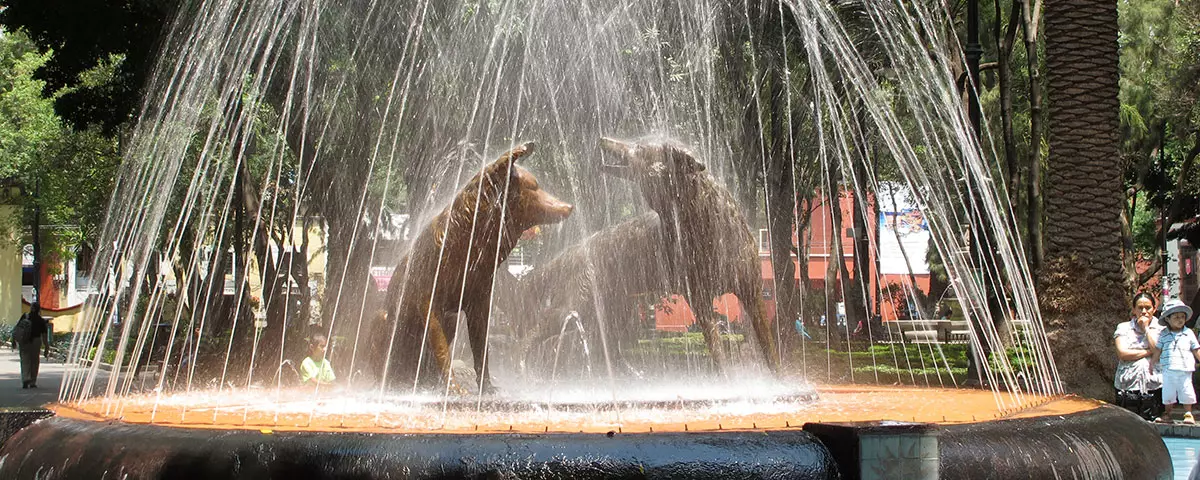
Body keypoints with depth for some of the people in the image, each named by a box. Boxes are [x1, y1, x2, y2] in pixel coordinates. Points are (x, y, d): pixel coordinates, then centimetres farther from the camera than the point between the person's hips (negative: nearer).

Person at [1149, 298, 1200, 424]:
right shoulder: (1163, 334, 4)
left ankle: (1188, 414, 14)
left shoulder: (1189, 333, 4)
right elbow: (1157, 351, 8)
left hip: (1185, 371, 0)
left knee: (1186, 392, 1)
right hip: (1168, 370, 0)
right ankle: (1167, 414, 21)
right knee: (1168, 393, 7)